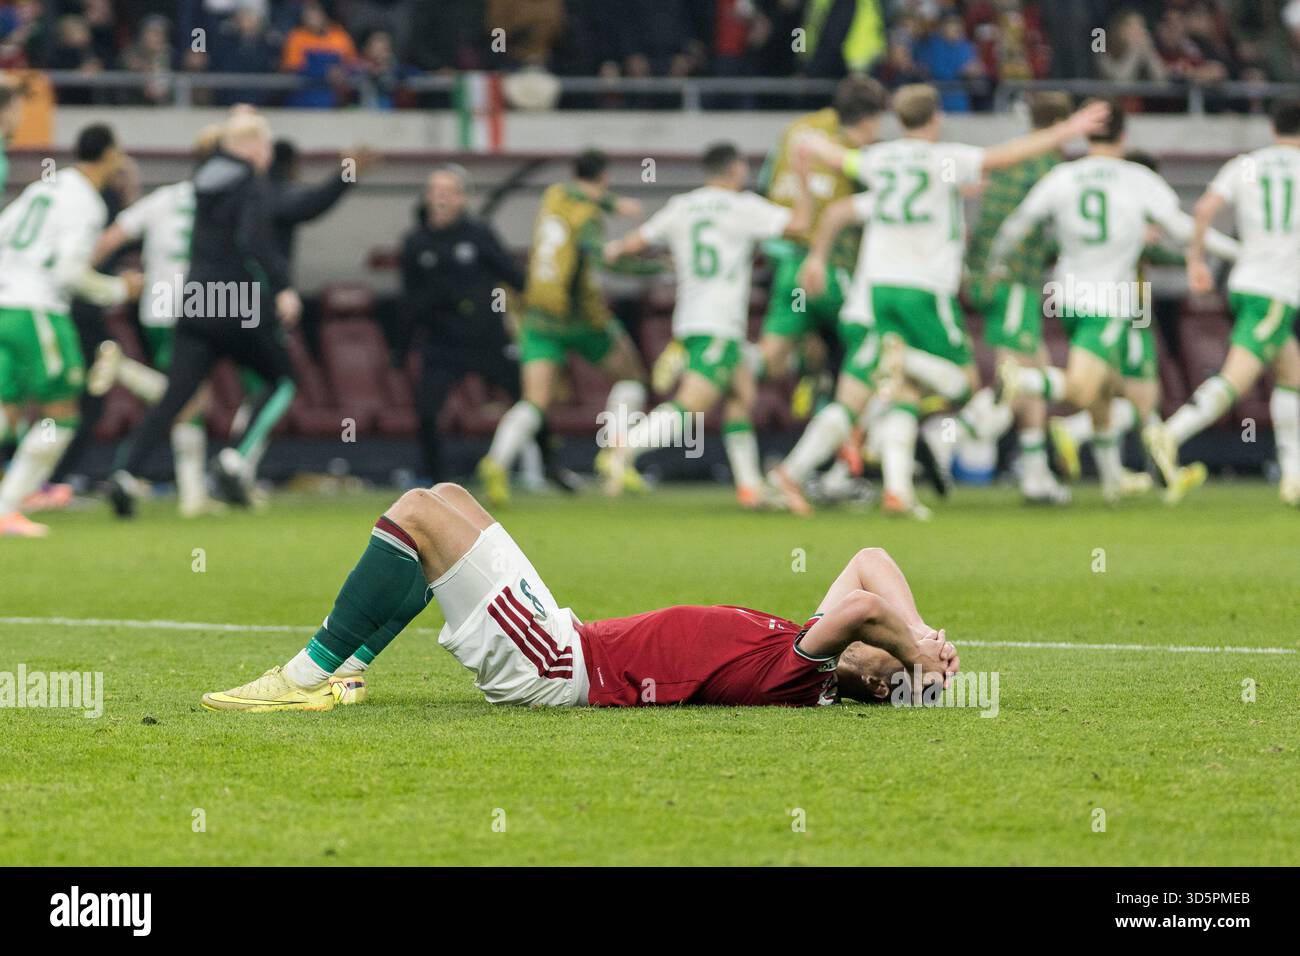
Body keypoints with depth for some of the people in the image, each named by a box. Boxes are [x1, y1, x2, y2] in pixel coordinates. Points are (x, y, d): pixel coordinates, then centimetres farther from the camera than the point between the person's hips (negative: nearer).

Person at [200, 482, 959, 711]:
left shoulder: (793, 673, -22)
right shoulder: (809, 656, 2)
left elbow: (864, 606, -38)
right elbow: (871, 563, 6)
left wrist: (916, 646, -23)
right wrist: (922, 629, -7)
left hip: (555, 670, -10)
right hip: (567, 644, 10)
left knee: (419, 512, -10)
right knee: (444, 496, 16)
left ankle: (308, 680, -1)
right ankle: (345, 670, 18)